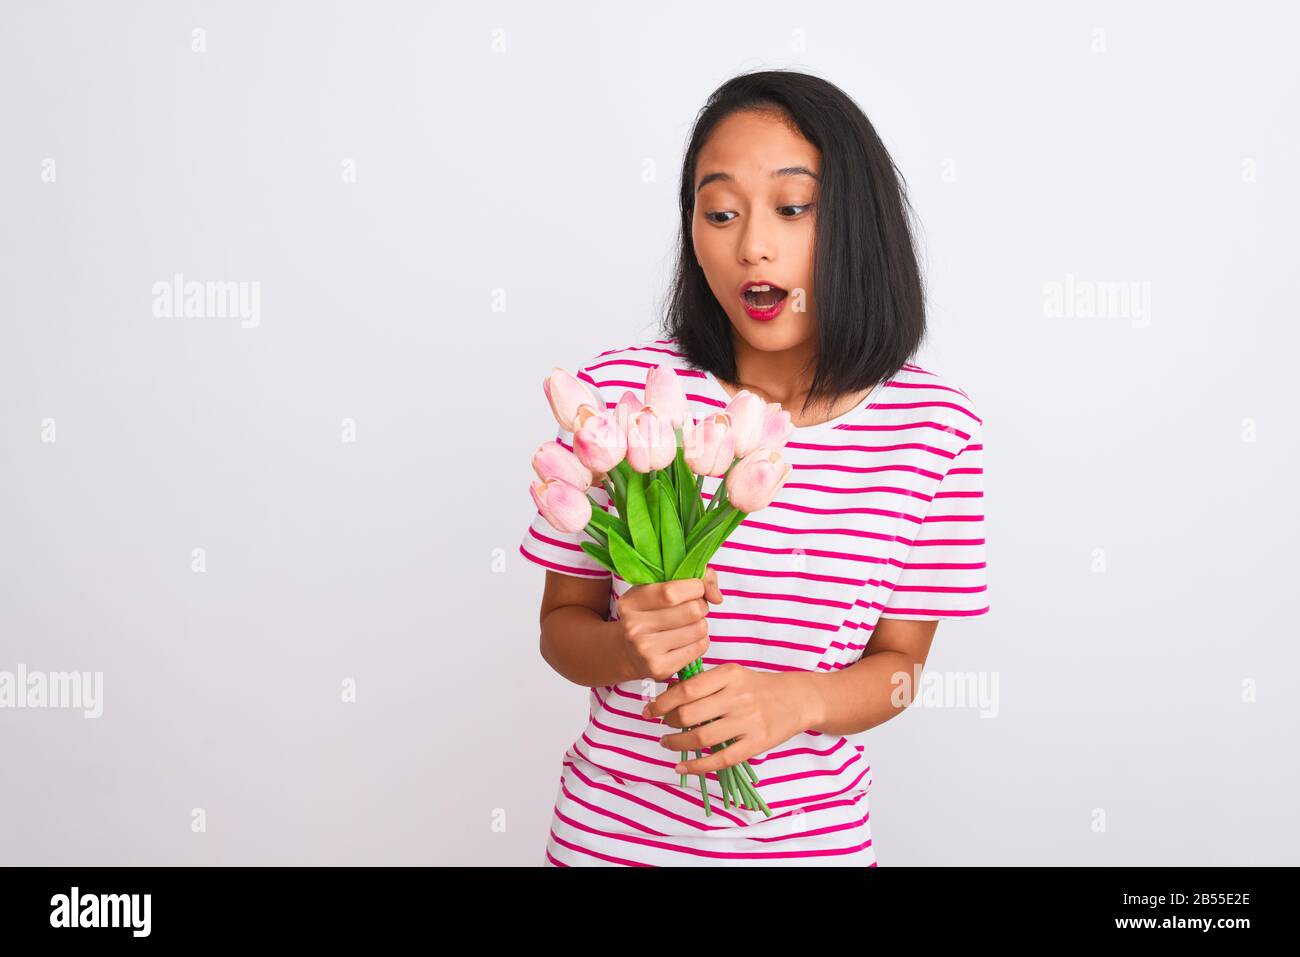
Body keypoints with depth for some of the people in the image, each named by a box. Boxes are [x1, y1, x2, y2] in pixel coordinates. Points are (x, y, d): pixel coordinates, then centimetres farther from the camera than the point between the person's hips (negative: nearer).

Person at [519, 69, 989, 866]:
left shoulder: (935, 425, -12)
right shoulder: (621, 390, -13)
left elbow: (898, 664, -4)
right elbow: (562, 623, -3)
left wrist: (794, 699, -23)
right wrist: (627, 651, -24)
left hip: (813, 835, 0)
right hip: (612, 828, 0)